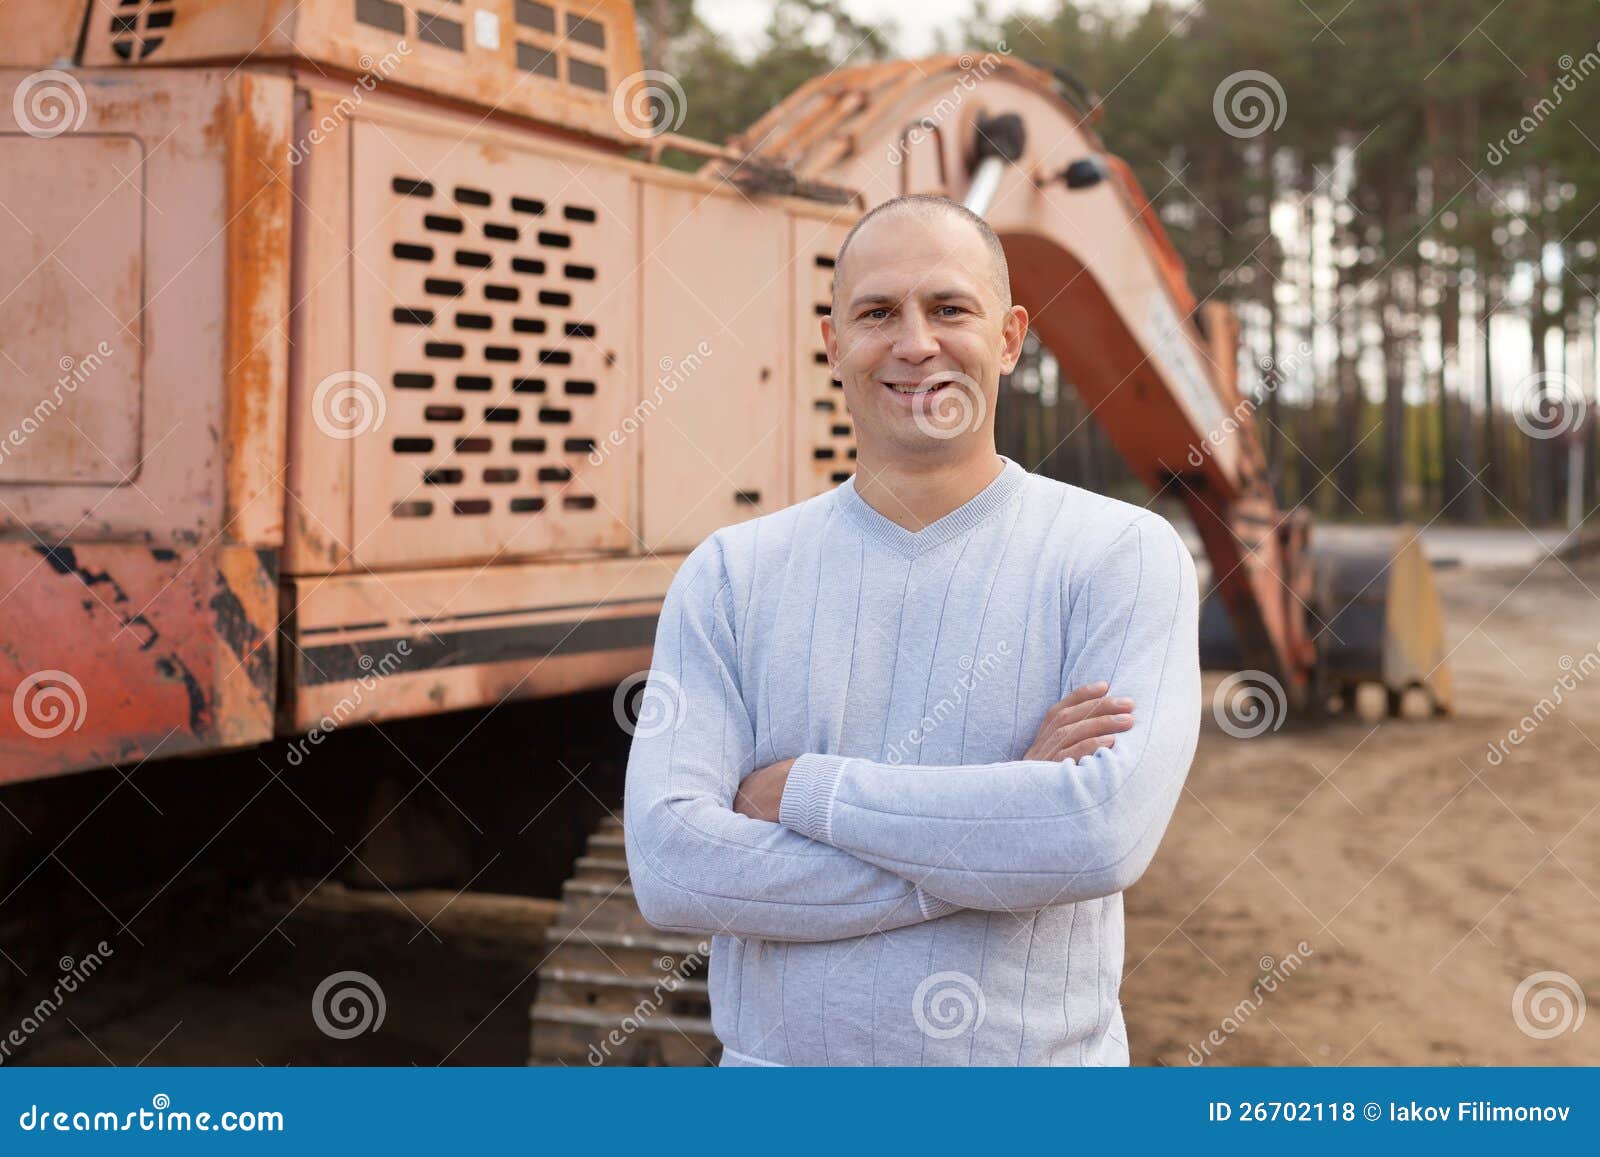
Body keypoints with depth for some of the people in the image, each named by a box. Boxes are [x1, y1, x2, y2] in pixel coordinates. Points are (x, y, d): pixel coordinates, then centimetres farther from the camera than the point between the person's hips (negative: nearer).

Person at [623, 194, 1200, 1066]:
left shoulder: (1125, 556, -8)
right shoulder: (729, 574, -2)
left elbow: (1105, 833, -22)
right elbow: (669, 865, -14)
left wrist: (804, 789, -15)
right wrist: (997, 828, -18)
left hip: (1037, 1054, -1)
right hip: (777, 1056, 2)